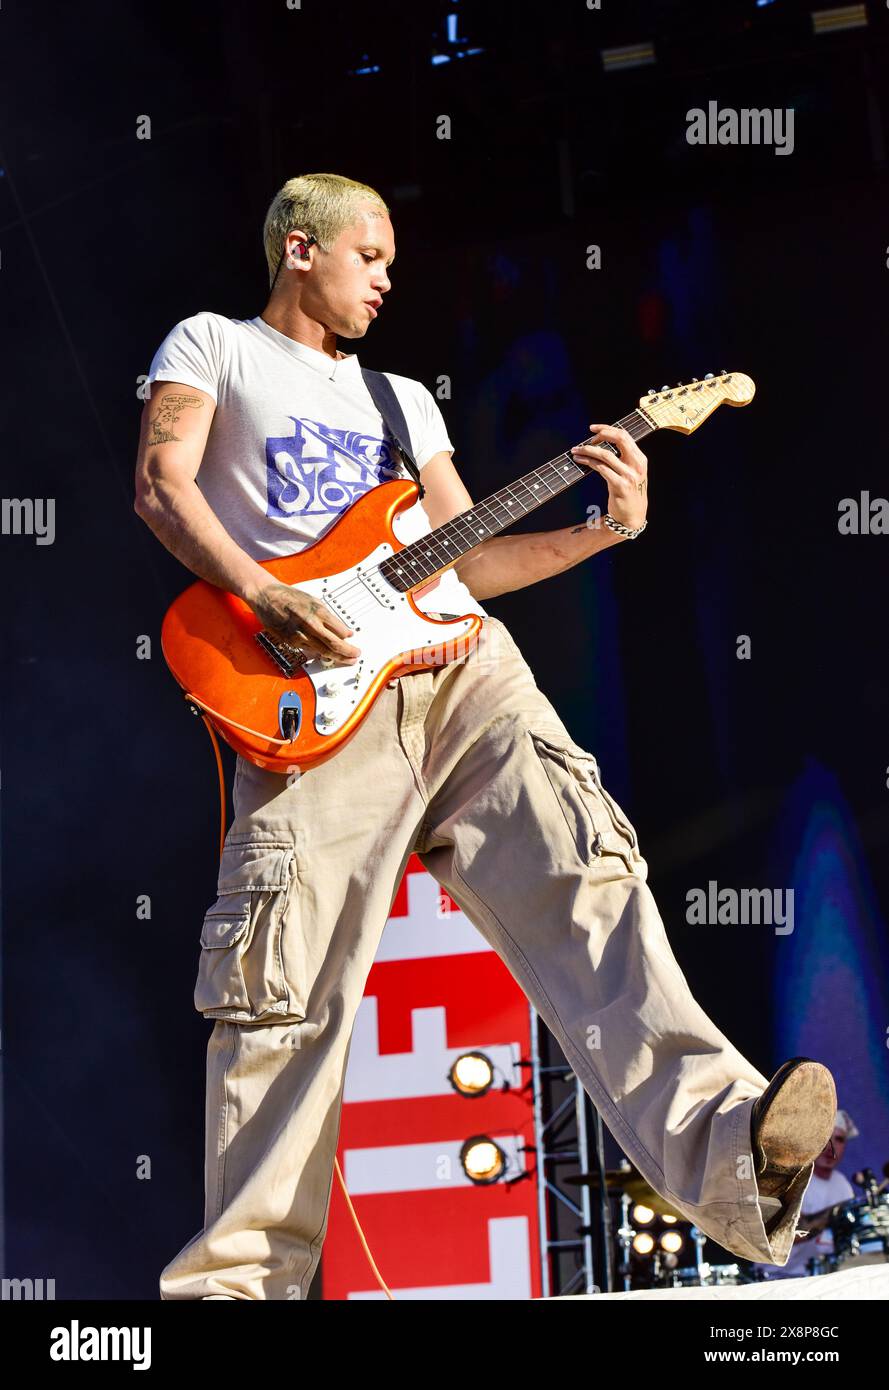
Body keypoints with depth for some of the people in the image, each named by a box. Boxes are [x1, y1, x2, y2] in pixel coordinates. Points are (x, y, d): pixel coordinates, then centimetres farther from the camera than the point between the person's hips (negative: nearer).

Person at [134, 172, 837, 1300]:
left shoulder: (402, 397, 33)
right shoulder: (213, 347, 19)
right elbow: (160, 484, 2)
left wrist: (611, 529, 14)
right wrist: (263, 596, -14)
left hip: (461, 664, 4)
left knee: (579, 884, -19)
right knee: (287, 992, -13)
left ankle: (722, 1147, -36)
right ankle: (240, 1277, -8)